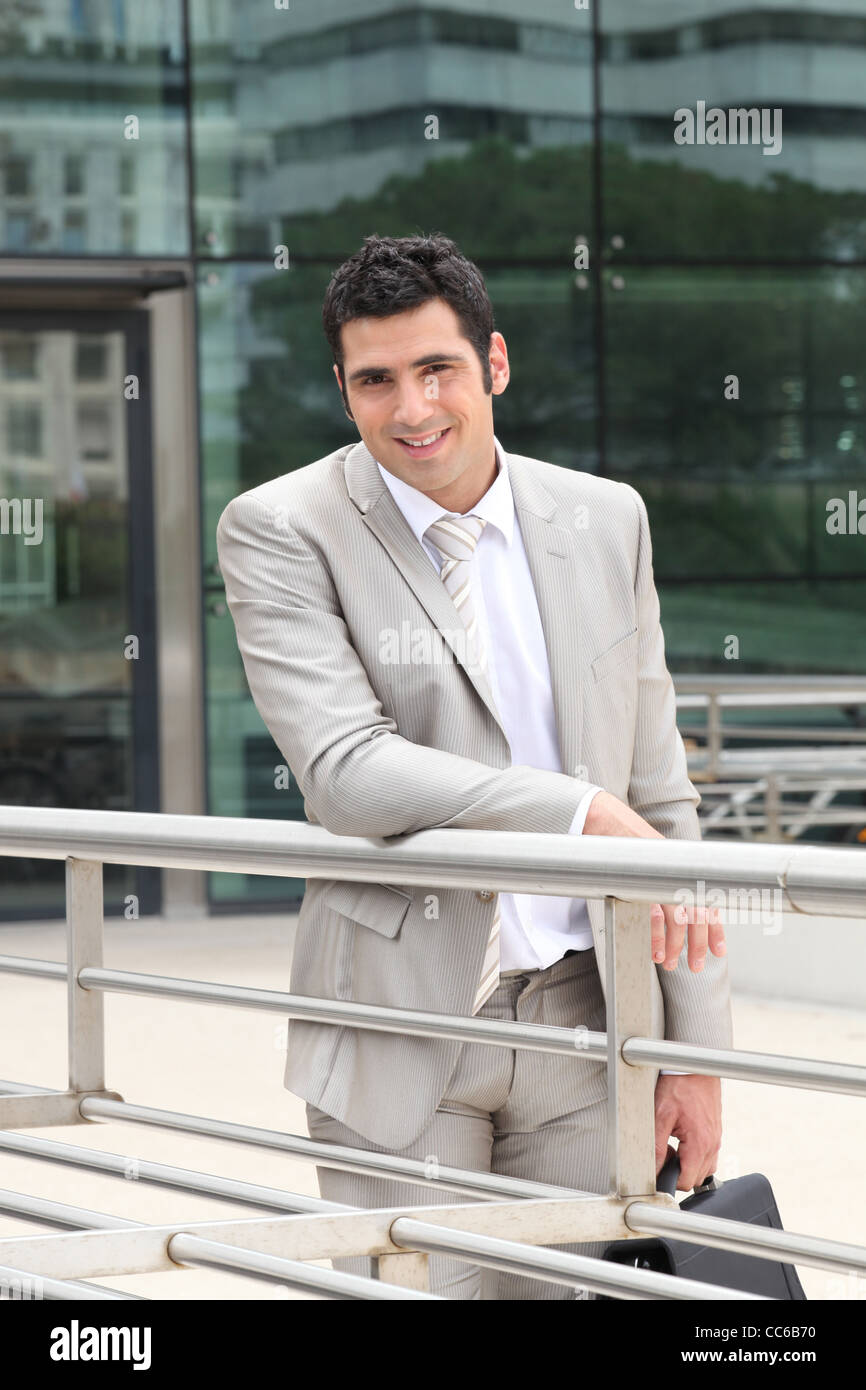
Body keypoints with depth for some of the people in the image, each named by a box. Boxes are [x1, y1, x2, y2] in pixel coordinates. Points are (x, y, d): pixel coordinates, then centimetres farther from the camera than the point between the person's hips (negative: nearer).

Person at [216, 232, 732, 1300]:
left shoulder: (607, 522, 8)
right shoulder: (279, 531, -5)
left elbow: (659, 796, 9)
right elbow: (345, 770, -18)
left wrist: (696, 1049, 6)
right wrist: (587, 816, -25)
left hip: (585, 1014, 3)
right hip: (402, 1022, -3)